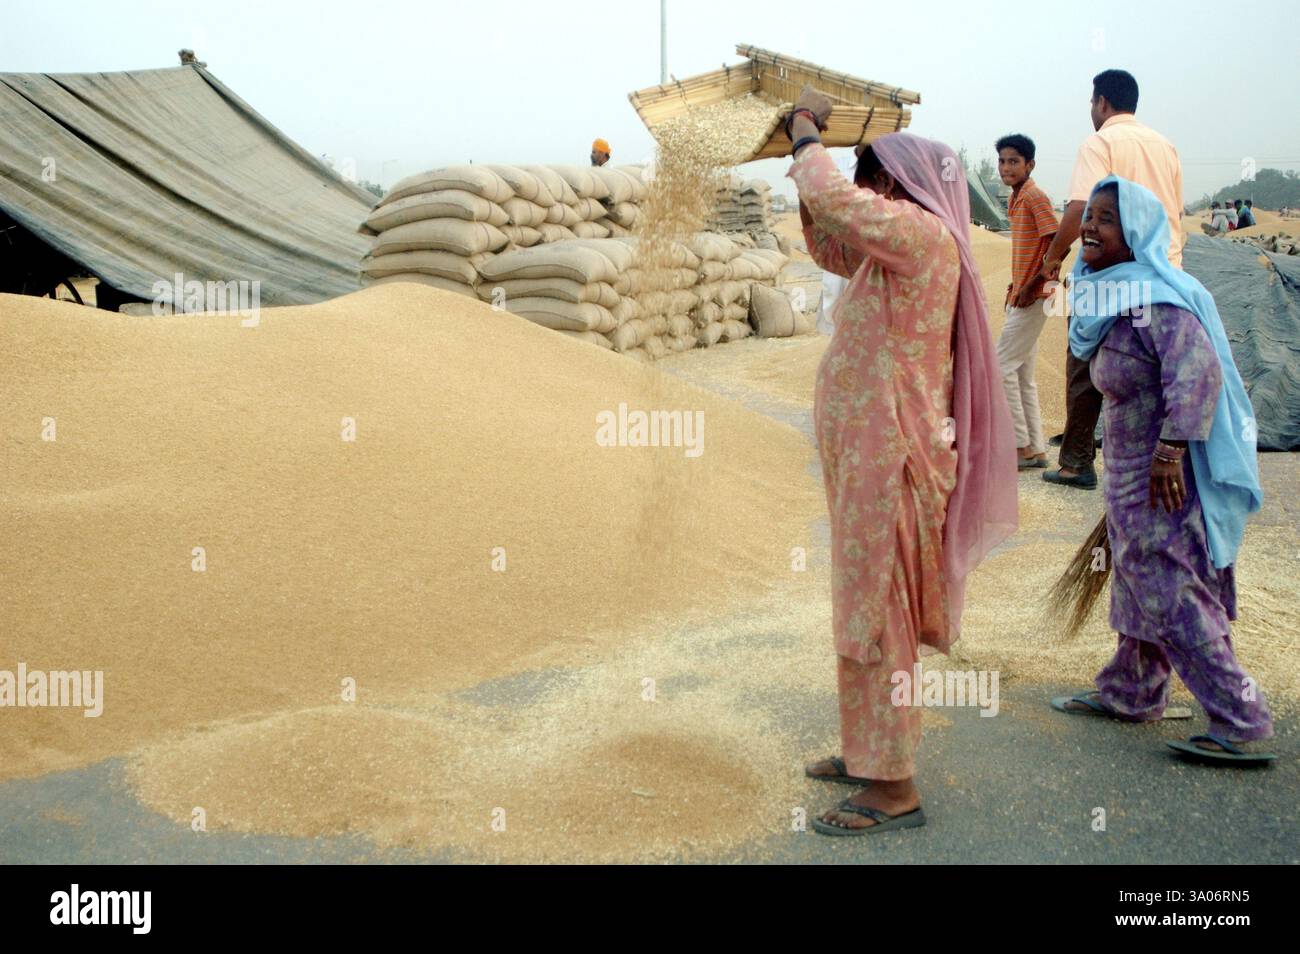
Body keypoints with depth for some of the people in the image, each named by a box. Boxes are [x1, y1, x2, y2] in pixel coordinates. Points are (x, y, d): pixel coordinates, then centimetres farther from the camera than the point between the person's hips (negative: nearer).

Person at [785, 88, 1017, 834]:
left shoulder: (922, 234, -14)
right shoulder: (892, 249, 15)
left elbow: (831, 199, -24)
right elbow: (829, 246, 28)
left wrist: (806, 131, -5)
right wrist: (808, 145, 18)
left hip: (890, 457, -10)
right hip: (869, 454, 10)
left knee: (875, 615, -5)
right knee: (870, 611, 17)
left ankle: (894, 791, 4)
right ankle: (873, 752, 31)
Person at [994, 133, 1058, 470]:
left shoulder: (1035, 197, -13)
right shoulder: (1017, 199, 15)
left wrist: (1031, 287, -20)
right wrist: (1015, 286, 14)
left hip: (1032, 298, -10)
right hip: (1021, 297, 10)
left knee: (1002, 367, -8)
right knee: (1023, 375, 11)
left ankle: (1021, 447, -3)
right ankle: (1036, 450, 15)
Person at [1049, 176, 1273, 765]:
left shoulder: (1156, 301, -18)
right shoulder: (1114, 298, 12)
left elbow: (1200, 370, -30)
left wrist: (1171, 450, -32)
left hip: (1164, 480, -10)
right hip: (1130, 477, 10)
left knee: (1174, 599, -6)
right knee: (1137, 587, 19)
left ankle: (1241, 723, 1)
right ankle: (1131, 694, 33)